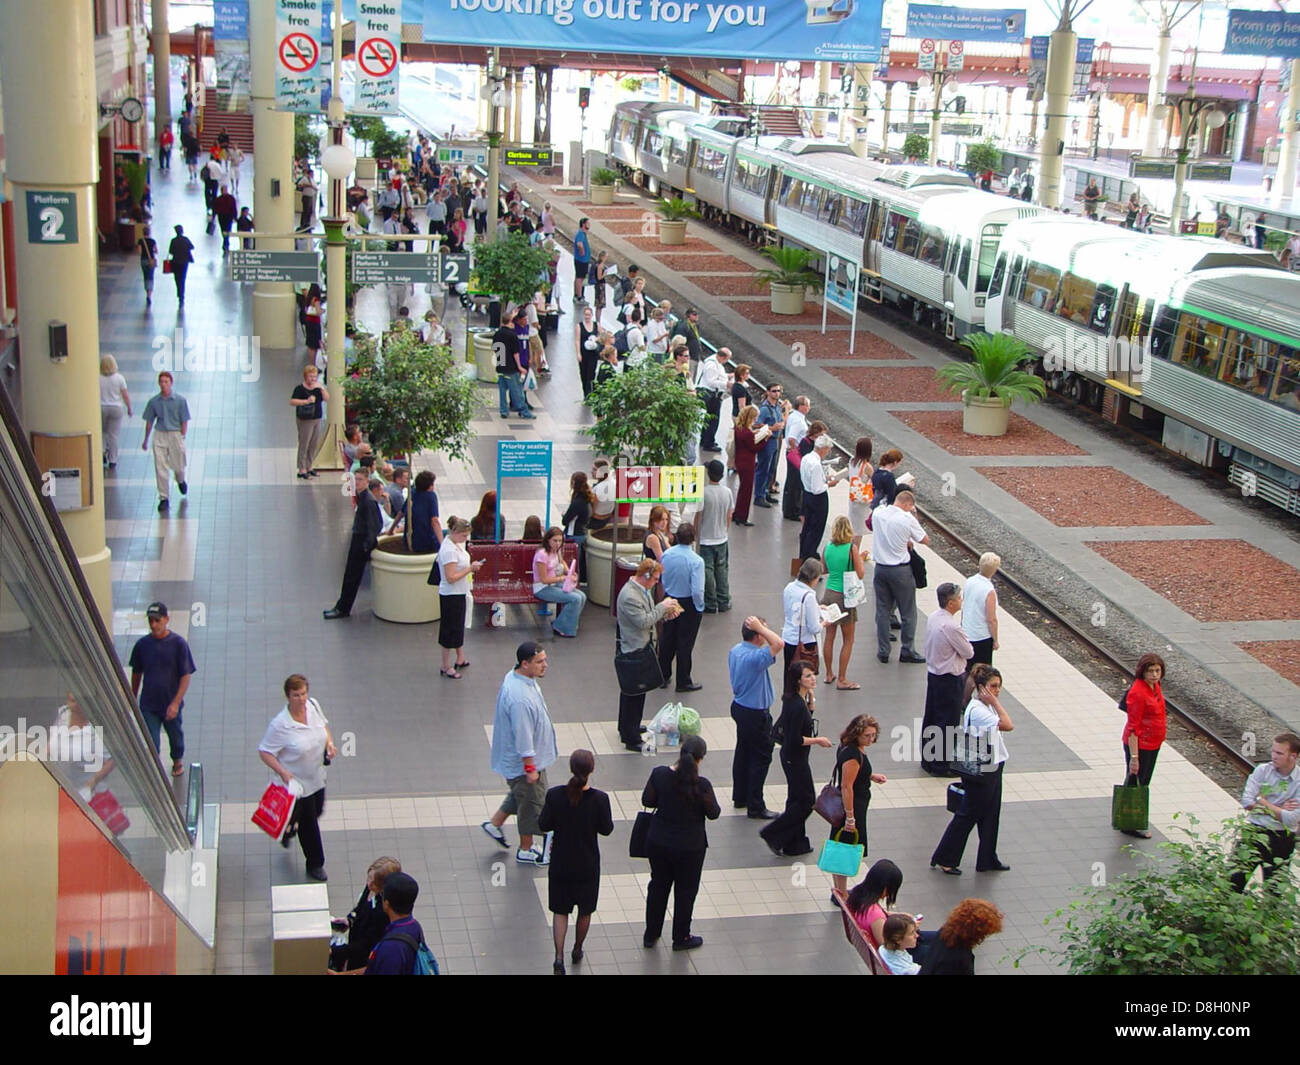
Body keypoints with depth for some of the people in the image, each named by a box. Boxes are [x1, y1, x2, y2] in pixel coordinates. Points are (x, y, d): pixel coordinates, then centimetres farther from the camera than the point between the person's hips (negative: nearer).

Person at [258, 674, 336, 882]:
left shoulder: (313, 705, -10)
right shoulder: (280, 725, -29)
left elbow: (323, 724, 11)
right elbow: (264, 752, -20)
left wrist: (329, 742, -7)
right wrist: (282, 772, -31)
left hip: (316, 777, 7)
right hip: (296, 781, -6)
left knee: (317, 811, 26)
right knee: (308, 823, 8)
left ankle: (288, 829, 56)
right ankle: (315, 865, 30)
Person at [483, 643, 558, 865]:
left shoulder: (515, 676, -3)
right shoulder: (520, 698, -36)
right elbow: (523, 738, -29)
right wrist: (530, 768, -19)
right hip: (523, 761, -9)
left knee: (520, 795, 29)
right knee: (533, 804, 10)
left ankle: (494, 823, 44)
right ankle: (526, 851, 28)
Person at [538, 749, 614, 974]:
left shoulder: (555, 795, -18)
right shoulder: (599, 798, -20)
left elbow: (543, 825, -9)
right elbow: (606, 829, -9)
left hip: (561, 863, 0)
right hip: (587, 863, 0)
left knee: (560, 910, 14)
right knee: (585, 909, 21)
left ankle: (559, 958, 5)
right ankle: (577, 951, 38)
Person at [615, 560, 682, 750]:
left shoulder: (643, 589, 6)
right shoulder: (629, 596, -26)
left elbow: (649, 615, 17)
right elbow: (644, 621, -28)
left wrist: (665, 613, 0)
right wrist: (662, 607, -20)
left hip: (642, 646, 10)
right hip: (633, 650, -10)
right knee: (633, 693, -2)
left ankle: (628, 727, 39)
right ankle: (631, 739, 6)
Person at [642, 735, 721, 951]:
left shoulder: (659, 774, -15)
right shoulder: (701, 785, -24)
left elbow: (647, 800, -2)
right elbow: (713, 813, -11)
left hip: (658, 842, 4)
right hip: (689, 846, -3)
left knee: (658, 886, 22)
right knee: (685, 891, 17)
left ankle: (651, 935, 34)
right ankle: (681, 938, 31)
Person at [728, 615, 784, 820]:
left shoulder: (735, 650, 0)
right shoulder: (755, 657, -30)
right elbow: (778, 643, -41)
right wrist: (760, 627, -30)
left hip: (739, 707, 9)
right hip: (756, 714, -9)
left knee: (743, 752, 20)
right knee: (761, 758, 1)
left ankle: (740, 797, 32)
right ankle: (755, 807, 6)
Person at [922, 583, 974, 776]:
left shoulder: (932, 618, 1)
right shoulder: (951, 627, -27)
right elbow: (968, 652, -16)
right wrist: (965, 644, 4)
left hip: (932, 672, 9)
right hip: (949, 679, -9)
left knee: (930, 718, 17)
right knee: (947, 723, 3)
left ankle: (927, 759, 30)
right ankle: (941, 765, 12)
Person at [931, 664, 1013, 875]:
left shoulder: (987, 707, 7)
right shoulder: (977, 710, -24)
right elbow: (1007, 725, -29)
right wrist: (995, 702, -24)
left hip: (993, 768, 9)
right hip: (979, 774, -9)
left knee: (990, 816, 16)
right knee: (968, 816, 2)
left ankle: (988, 860, 27)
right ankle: (943, 859, 14)